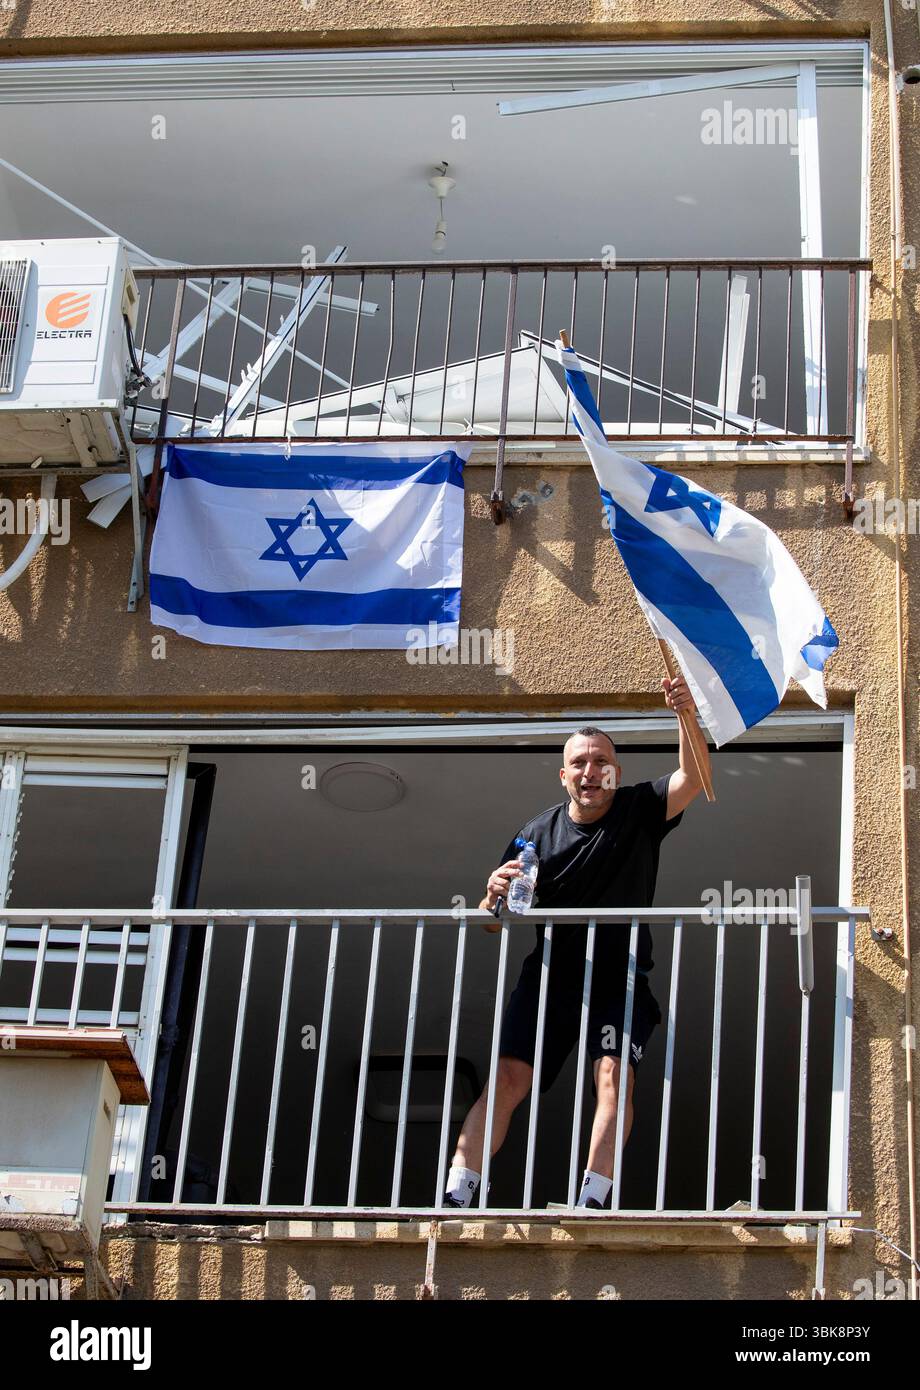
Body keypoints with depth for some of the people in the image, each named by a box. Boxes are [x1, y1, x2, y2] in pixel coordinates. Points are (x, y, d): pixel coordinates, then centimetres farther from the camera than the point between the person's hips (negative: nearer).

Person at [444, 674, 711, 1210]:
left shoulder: (640, 811, 0)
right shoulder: (539, 833, 3)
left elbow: (693, 779, -18)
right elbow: (495, 922, 6)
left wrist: (687, 716, -35)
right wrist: (496, 897, -19)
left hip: (620, 979, -1)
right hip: (549, 975, 1)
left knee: (613, 1072, -22)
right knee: (507, 1080, -11)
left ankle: (592, 1200, -25)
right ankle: (456, 1197, -12)